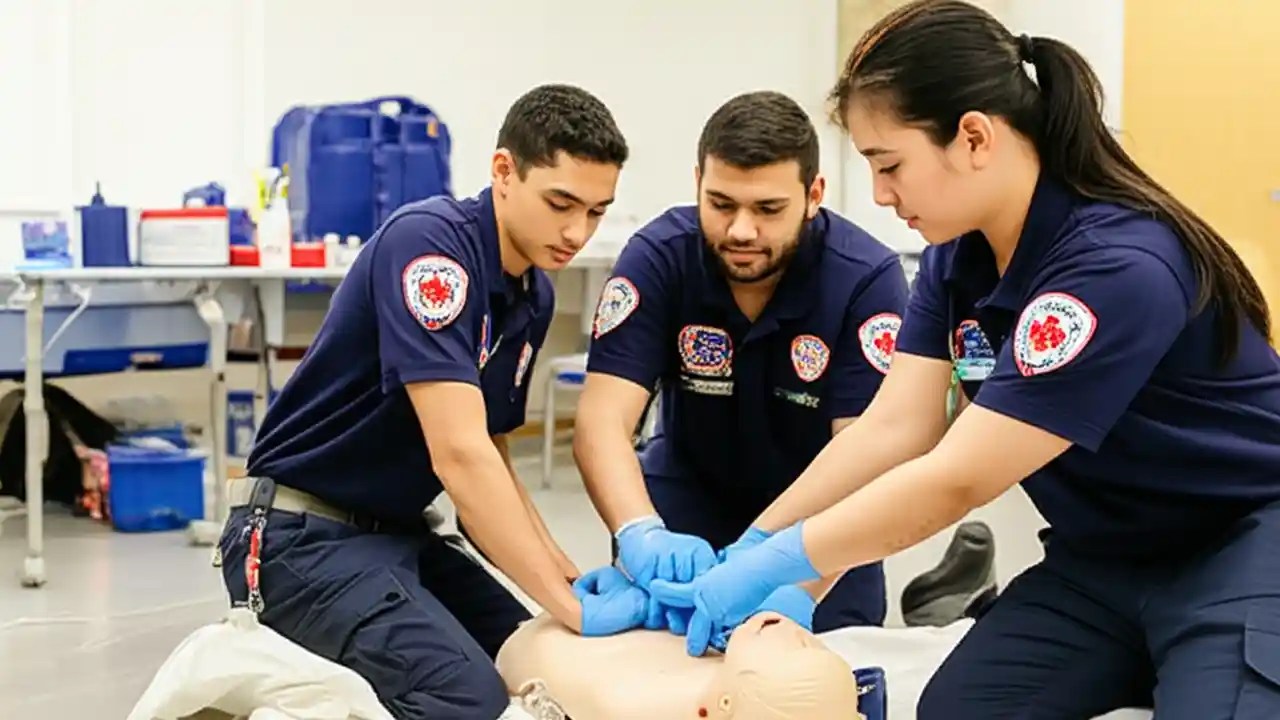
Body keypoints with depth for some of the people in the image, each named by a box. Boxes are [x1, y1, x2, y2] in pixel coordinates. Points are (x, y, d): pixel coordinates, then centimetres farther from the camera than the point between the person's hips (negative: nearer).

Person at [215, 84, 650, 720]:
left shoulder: (534, 296, 5)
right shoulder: (429, 240, -22)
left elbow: (490, 458, 13)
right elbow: (459, 453, -29)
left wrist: (570, 577, -1)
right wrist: (572, 609, -27)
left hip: (397, 533, 9)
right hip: (304, 534, -9)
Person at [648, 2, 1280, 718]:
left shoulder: (1117, 265, -30)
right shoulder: (958, 252, -2)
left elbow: (954, 481, -28)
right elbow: (892, 429, -5)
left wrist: (772, 565, -22)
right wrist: (746, 549, -10)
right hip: (1107, 555, 7)